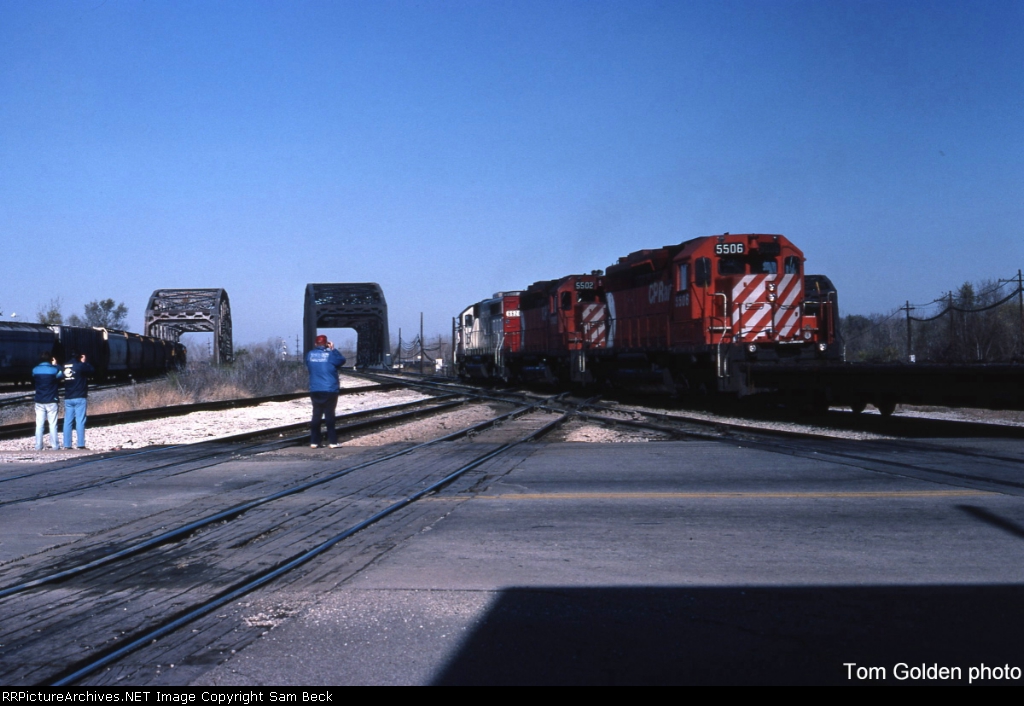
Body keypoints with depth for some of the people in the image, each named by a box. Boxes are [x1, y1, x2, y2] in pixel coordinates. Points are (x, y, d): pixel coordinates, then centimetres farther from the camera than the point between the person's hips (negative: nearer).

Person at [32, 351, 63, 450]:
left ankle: (38, 446, 3)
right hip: (51, 401, -3)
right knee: (53, 425, 2)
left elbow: (33, 382, 16)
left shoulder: (35, 370, 1)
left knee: (39, 425, 5)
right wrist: (55, 365, 11)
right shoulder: (54, 369, -9)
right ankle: (54, 445, 1)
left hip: (39, 401, 3)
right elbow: (61, 376, 9)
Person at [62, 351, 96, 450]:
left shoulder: (64, 366, 7)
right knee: (80, 421, -4)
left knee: (68, 422, 6)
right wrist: (84, 362, 9)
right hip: (79, 398, -5)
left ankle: (67, 444, 4)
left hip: (68, 398, 5)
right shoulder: (80, 365, -9)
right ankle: (81, 444, -8)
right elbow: (92, 370, -2)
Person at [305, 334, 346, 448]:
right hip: (330, 390, -3)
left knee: (316, 414, 9)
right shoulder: (330, 354, -9)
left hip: (315, 390, 3)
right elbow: (342, 360, 3)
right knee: (330, 415, 3)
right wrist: (333, 349, 7)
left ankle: (314, 441, 8)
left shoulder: (310, 354, 1)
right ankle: (332, 441, 2)